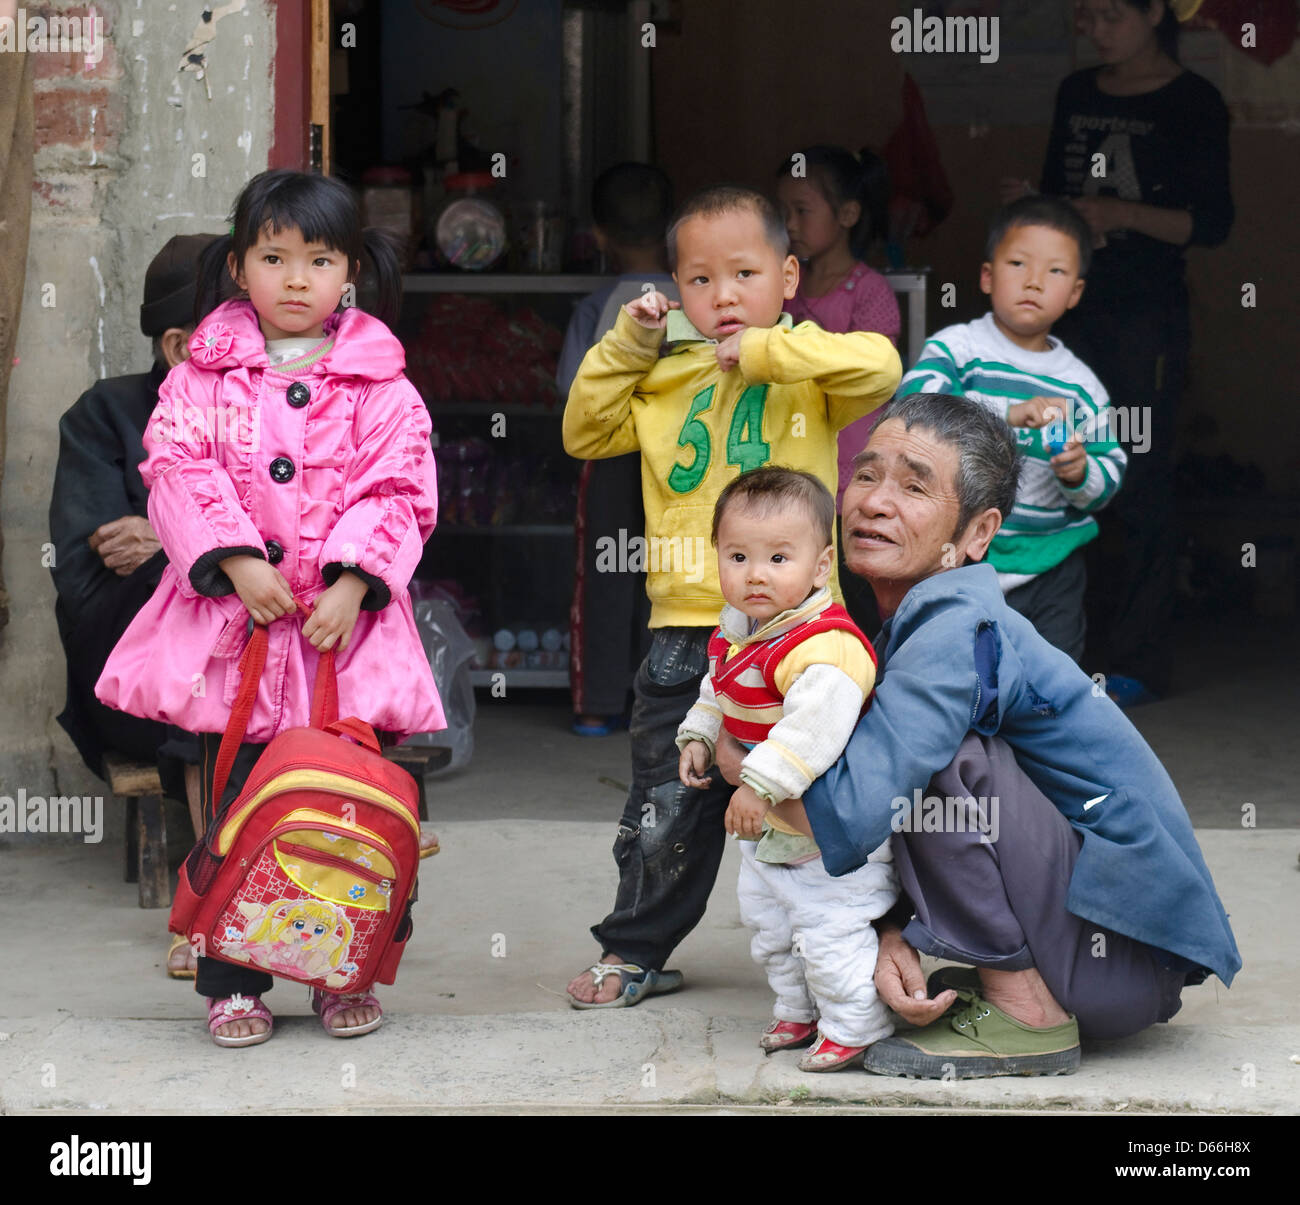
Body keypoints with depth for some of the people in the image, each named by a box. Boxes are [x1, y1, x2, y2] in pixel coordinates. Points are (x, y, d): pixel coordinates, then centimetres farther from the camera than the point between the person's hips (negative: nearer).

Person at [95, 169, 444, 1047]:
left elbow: (399, 491, -3)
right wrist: (237, 561, -16)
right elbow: (179, 470, -5)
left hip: (344, 617, 0)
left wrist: (350, 584, -14)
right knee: (235, 807, 4)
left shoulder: (380, 383, 3)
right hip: (233, 616, 0)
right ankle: (233, 981, 13)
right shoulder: (204, 375, 5)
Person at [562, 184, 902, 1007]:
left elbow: (878, 366, -20)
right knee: (666, 808, 10)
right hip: (685, 632, 3)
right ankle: (637, 951, 24)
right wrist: (627, 347, 6)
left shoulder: (807, 373, -1)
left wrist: (764, 350, -19)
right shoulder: (668, 379, 11)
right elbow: (586, 435, 17)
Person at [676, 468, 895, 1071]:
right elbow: (717, 692, 21)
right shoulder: (733, 634, 1)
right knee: (769, 924, 22)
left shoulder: (825, 643, -31)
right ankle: (800, 1011, 40)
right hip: (767, 828, 10)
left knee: (829, 928, -6)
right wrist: (698, 736, 7)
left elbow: (816, 724, -41)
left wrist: (760, 783, -41)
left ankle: (855, 1026, 12)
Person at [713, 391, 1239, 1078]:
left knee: (935, 761, -22)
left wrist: (735, 758, -11)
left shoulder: (959, 633, -21)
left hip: (1130, 961, -9)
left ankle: (1027, 1018, -13)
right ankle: (1024, 985, 13)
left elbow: (844, 821, -29)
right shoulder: (908, 630, 7)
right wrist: (891, 938, -12)